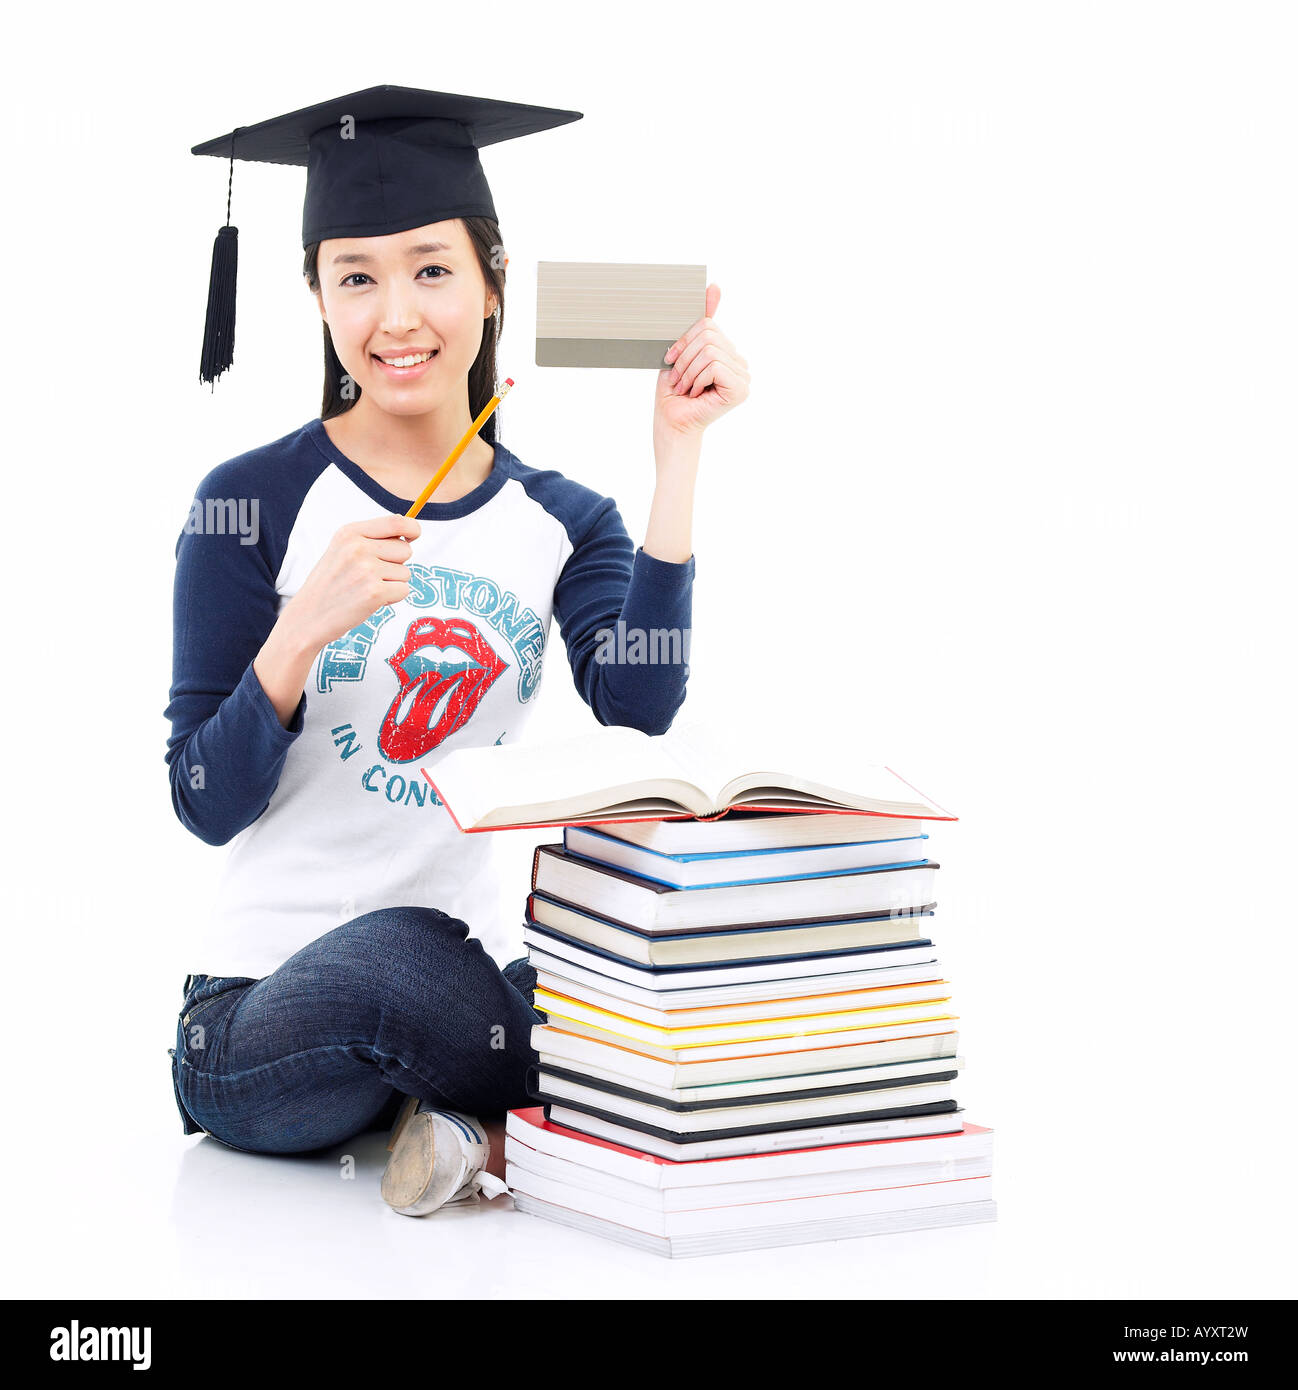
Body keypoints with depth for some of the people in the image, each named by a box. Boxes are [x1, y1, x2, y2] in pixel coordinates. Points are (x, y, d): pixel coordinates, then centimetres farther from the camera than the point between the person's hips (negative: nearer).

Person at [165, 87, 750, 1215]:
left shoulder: (559, 520, 8)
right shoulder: (253, 503, -3)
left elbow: (637, 709, -13)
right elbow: (208, 804, -7)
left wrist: (678, 453, -11)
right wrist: (304, 630, -24)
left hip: (459, 980, 2)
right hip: (261, 1010, -2)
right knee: (390, 955, -39)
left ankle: (483, 1132, -8)